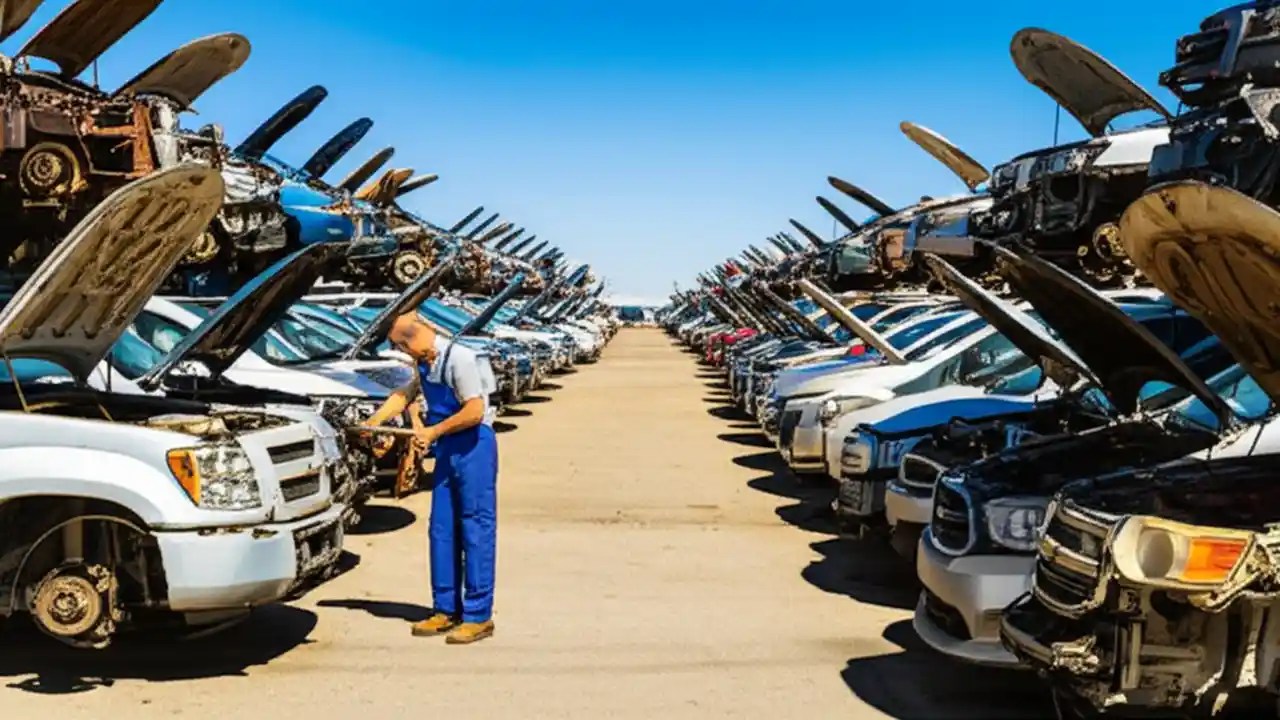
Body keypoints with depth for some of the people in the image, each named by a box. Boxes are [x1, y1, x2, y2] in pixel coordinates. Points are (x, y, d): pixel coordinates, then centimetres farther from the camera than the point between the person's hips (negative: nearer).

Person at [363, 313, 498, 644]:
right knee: (441, 530, 11)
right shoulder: (425, 364, 10)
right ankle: (446, 609, 21)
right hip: (447, 450, 9)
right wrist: (374, 421, 12)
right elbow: (406, 394, 24)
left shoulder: (459, 358, -18)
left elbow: (475, 411, -22)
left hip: (474, 447, -9)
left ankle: (478, 616, 2)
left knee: (476, 530, -4)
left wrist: (433, 431, -14)